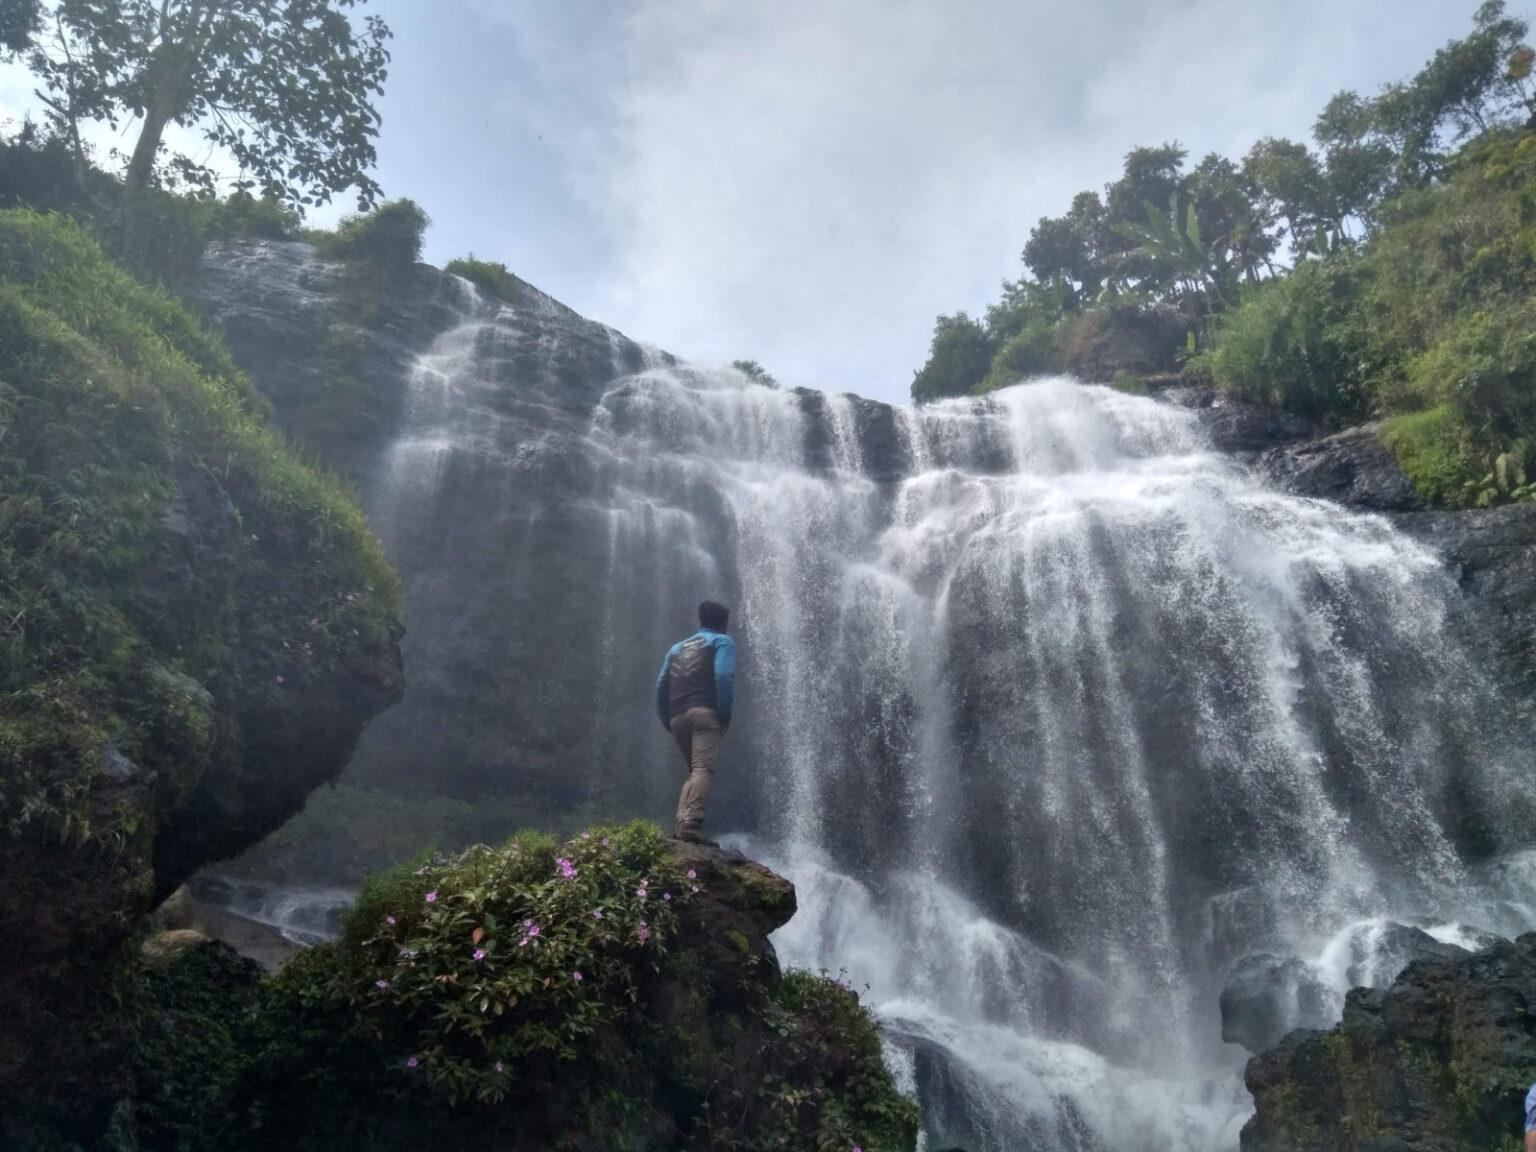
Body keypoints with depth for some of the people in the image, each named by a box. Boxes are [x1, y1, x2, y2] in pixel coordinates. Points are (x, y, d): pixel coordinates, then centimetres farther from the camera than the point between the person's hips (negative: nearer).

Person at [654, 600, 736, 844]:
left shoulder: (678, 647, 28)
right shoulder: (722, 642, 11)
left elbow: (662, 685, 18)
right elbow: (724, 677, -8)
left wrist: (667, 721, 20)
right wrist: (725, 713, -5)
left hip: (678, 716, 6)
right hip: (705, 712, -6)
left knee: (694, 771, 14)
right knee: (703, 768, -15)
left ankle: (682, 822, 0)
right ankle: (692, 824, -30)